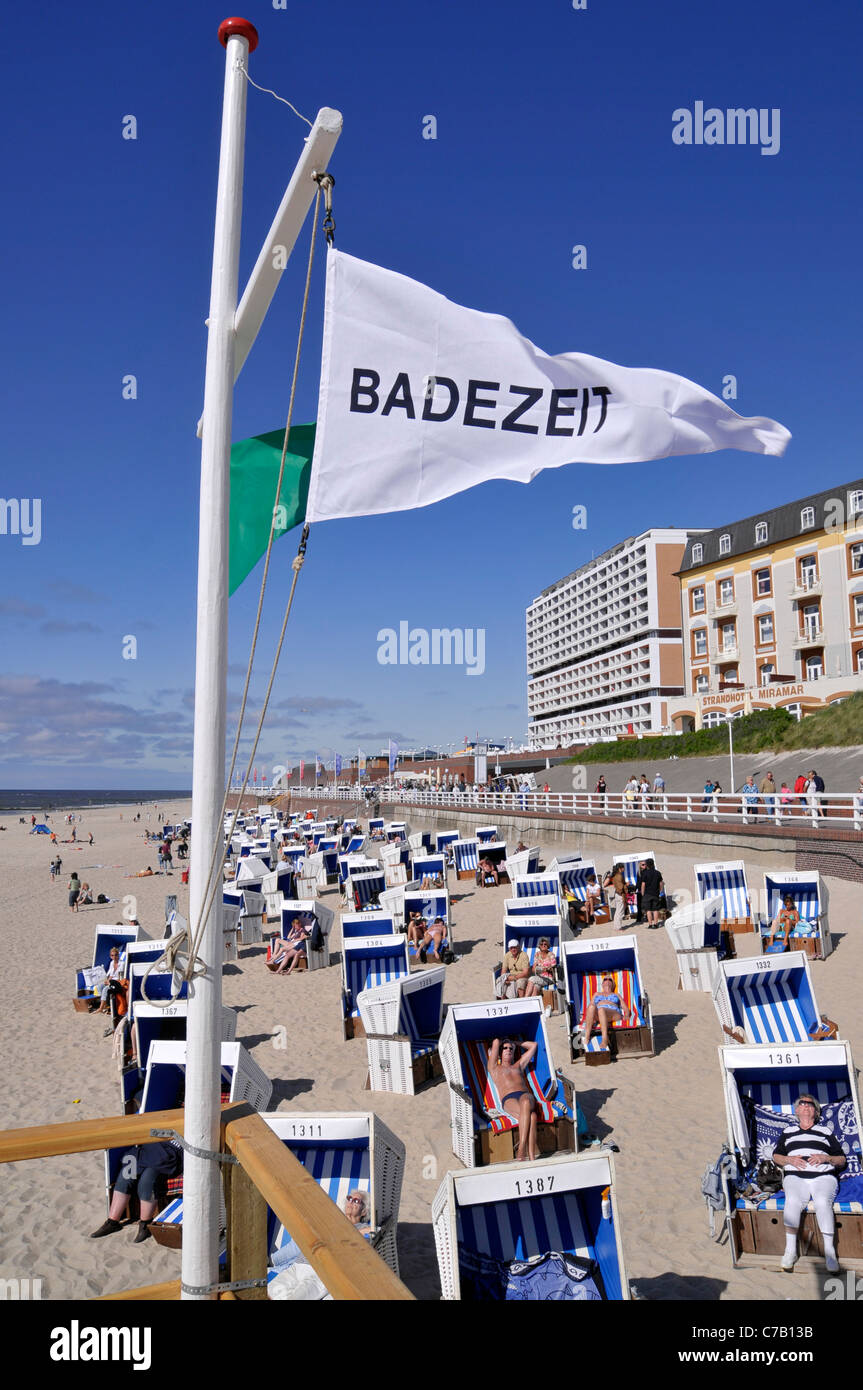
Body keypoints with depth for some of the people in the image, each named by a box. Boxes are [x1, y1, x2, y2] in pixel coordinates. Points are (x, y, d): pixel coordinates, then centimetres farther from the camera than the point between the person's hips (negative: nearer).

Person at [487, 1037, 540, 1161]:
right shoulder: (494, 1068, 29)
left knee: (525, 1103, -41)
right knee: (531, 1116, -39)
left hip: (526, 1095, 2)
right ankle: (531, 1157, -46)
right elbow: (496, 1042, 23)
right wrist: (497, 1044, 45)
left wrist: (516, 1044, 49)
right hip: (508, 1100, -2)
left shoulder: (518, 1066, 38)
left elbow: (534, 1045, 43)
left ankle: (521, 1150, -46)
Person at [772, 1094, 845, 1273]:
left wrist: (826, 1158, -2)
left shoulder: (826, 1132, 24)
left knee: (822, 1201, -34)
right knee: (793, 1201, -32)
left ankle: (829, 1251, -30)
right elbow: (776, 1156, 22)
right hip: (795, 1176, 1)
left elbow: (842, 1160, 19)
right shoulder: (788, 1132, 27)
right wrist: (789, 1160, 1)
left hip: (823, 1176, 0)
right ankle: (790, 1250, -25)